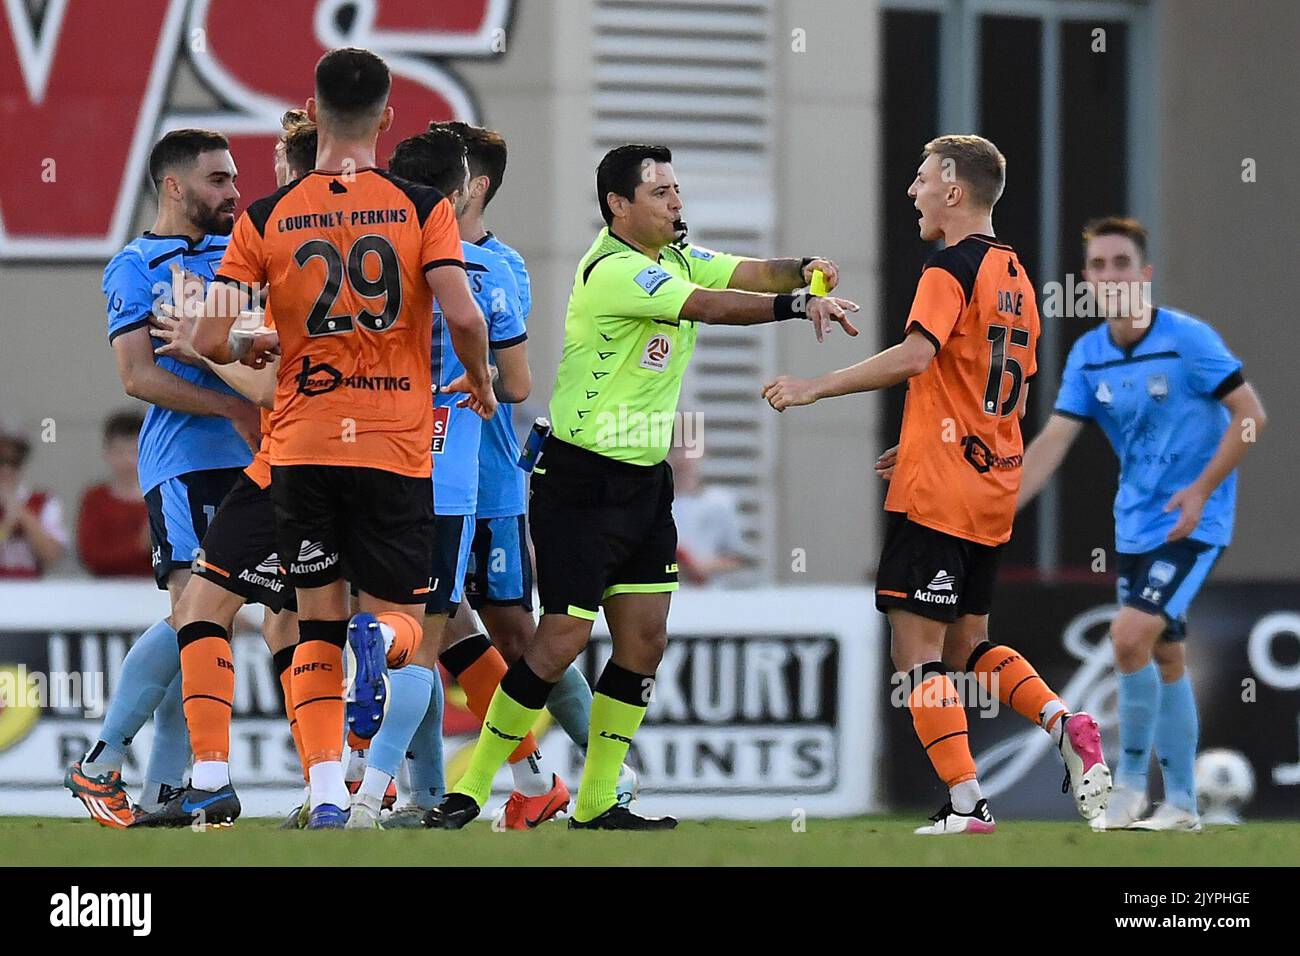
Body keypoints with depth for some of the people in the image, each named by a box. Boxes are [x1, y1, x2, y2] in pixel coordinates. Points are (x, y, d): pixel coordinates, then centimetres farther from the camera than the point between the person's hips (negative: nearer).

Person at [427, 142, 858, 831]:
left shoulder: (678, 256, 9)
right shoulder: (612, 271, -19)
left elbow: (748, 273, -3)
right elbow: (710, 307, -26)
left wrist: (803, 270, -24)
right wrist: (799, 306, -25)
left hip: (646, 481, 9)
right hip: (582, 482, -9)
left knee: (645, 639, 4)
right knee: (563, 639, -10)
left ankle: (596, 805, 10)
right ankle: (468, 792, 0)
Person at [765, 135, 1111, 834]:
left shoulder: (950, 269, -11)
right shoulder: (1015, 276, 16)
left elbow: (915, 355, -27)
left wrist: (813, 388, -22)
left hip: (936, 491, -9)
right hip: (994, 489, 9)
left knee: (916, 649, -5)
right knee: (967, 644, 18)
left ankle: (966, 804, -10)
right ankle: (1065, 725, -3)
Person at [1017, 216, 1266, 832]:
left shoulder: (1188, 340, -16)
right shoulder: (1087, 356, 0)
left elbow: (1250, 416, -13)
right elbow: (1052, 442, -1)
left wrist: (1200, 492, -19)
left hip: (1192, 524, -6)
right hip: (1136, 525, 6)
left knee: (1130, 636, -19)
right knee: (1165, 658, 10)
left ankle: (1130, 783, -5)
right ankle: (1180, 804, 18)